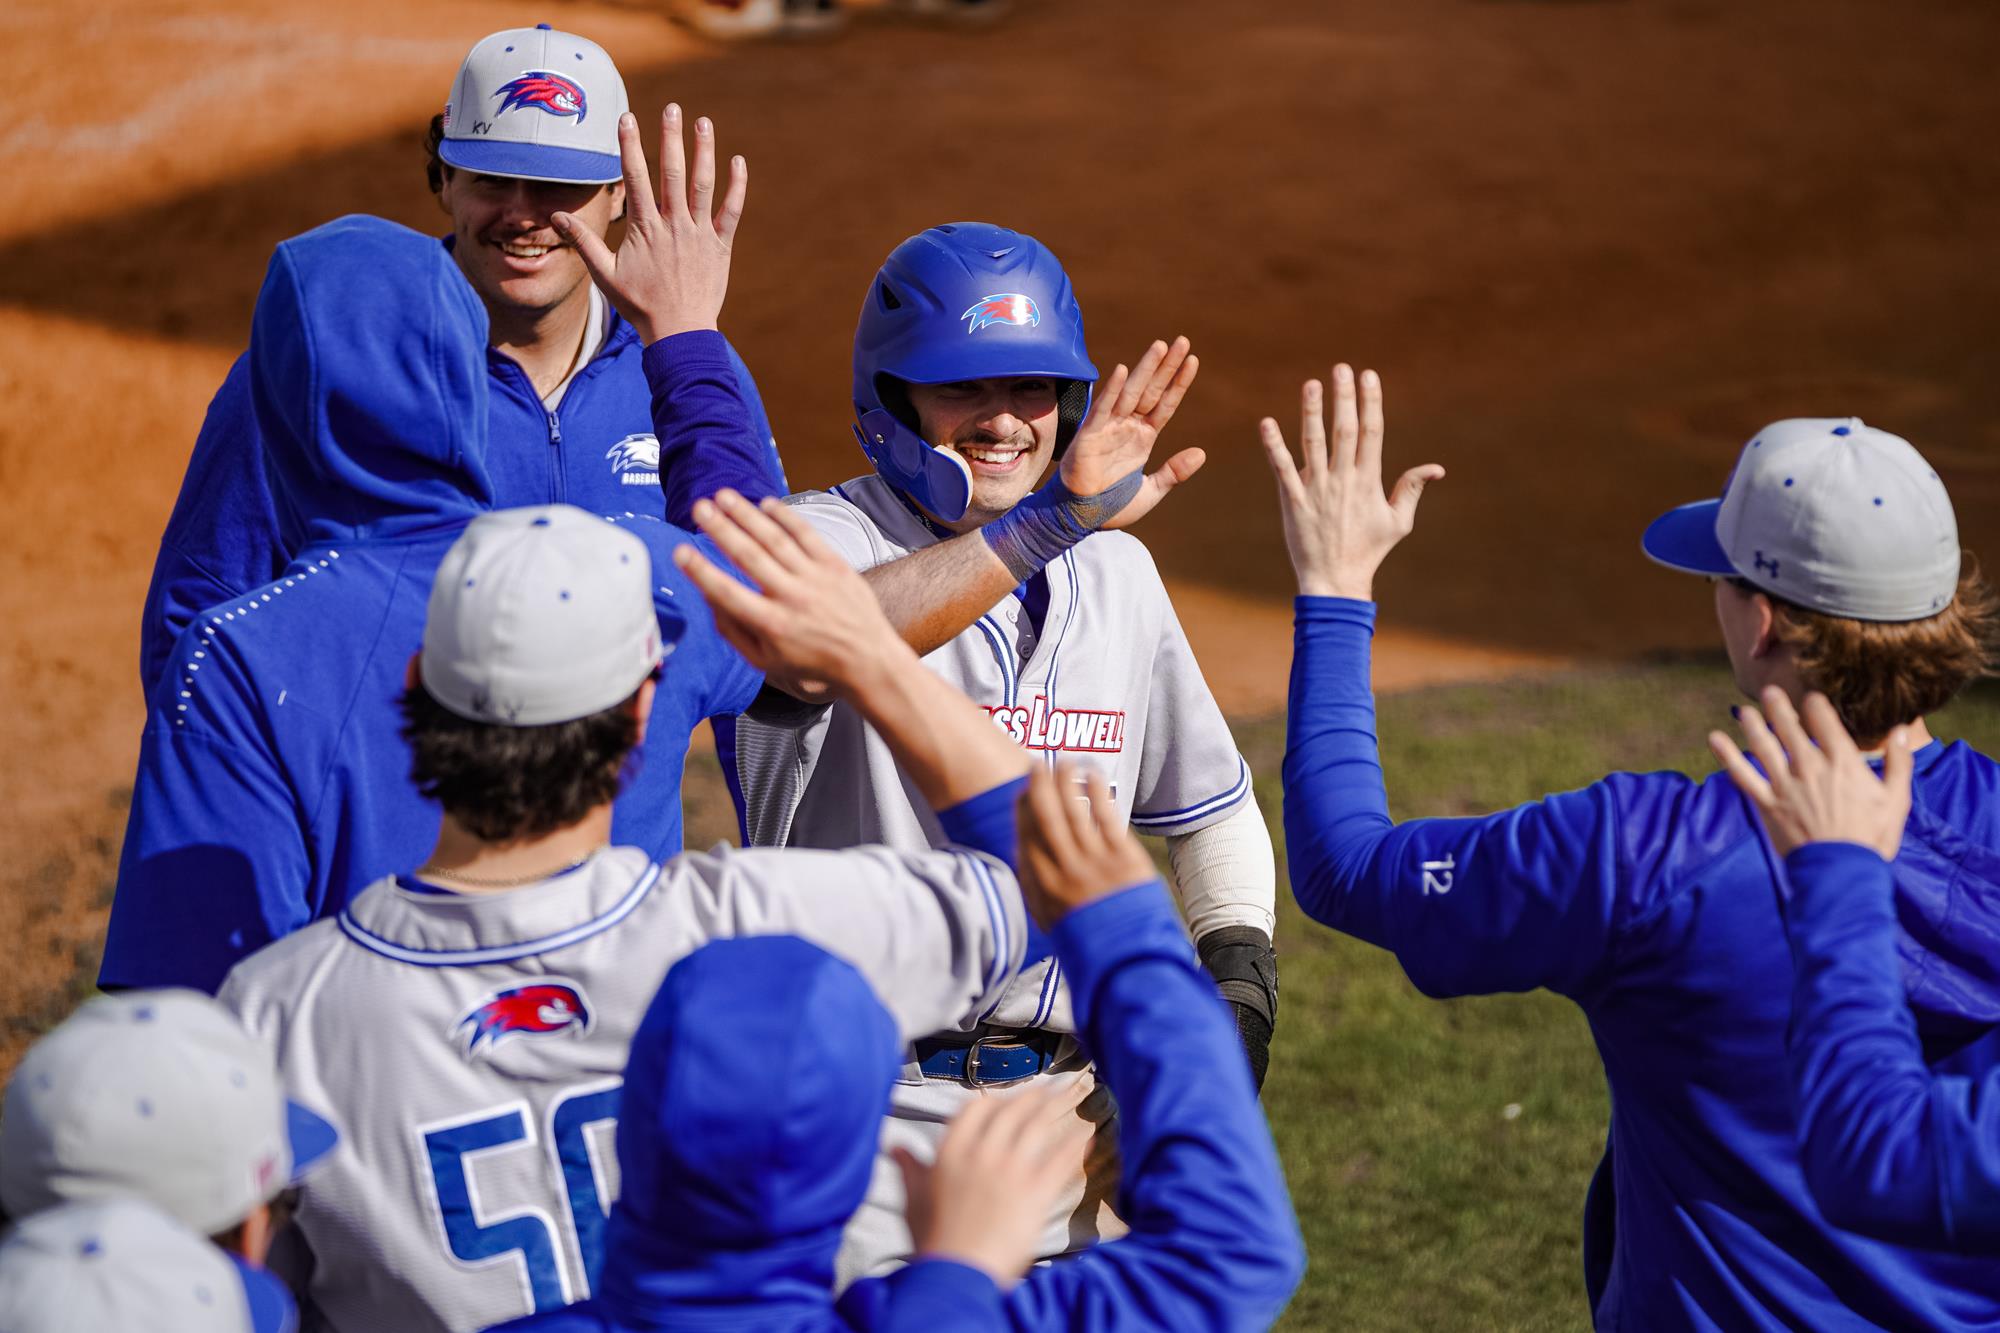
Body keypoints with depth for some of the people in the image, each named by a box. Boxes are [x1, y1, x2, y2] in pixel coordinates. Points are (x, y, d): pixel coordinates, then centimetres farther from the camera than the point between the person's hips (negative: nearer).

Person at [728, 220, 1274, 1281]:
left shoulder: (1114, 572, 10)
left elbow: (1212, 813, 21)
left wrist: (1237, 994, 4)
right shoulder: (826, 539, -7)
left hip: (1072, 1103, 5)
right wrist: (1044, 522, -38)